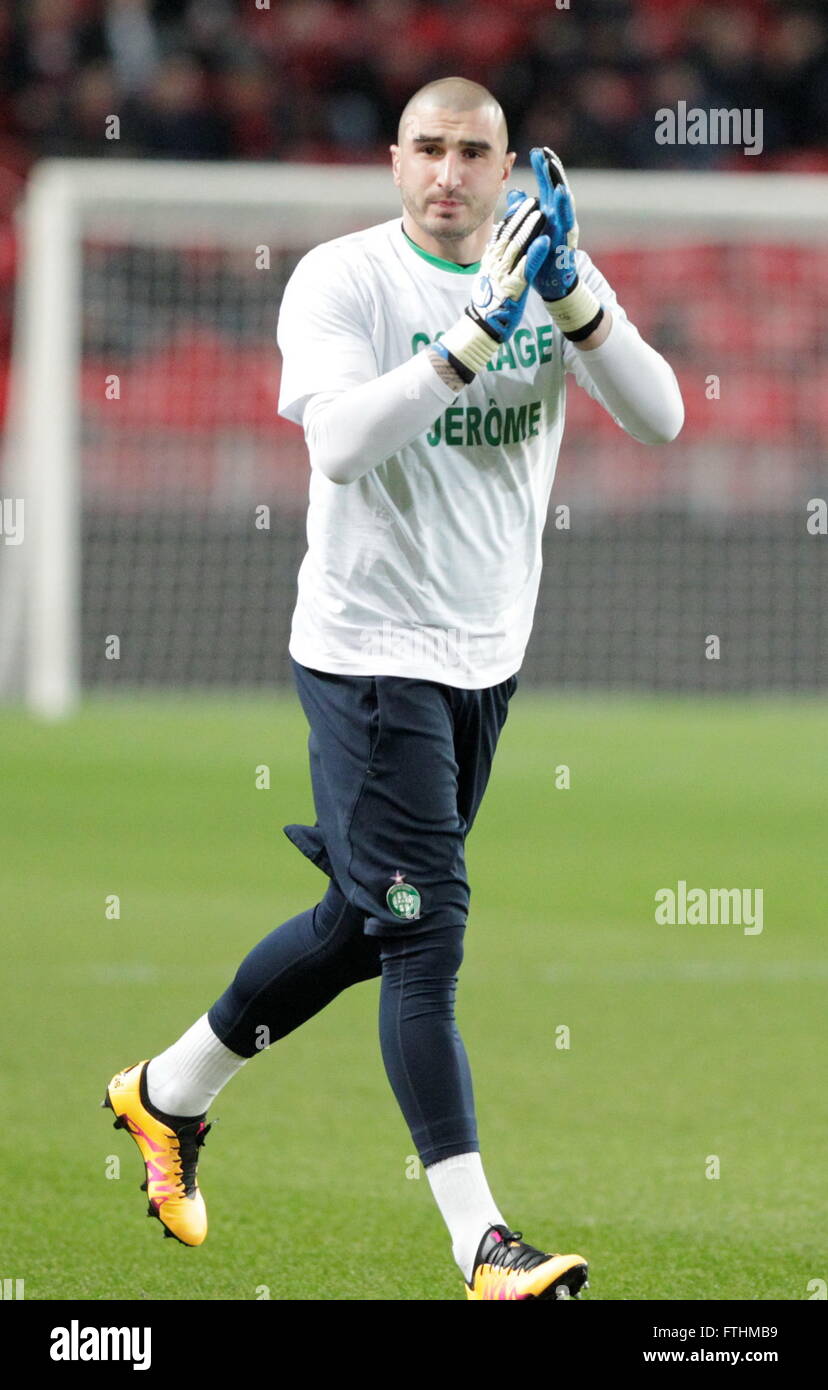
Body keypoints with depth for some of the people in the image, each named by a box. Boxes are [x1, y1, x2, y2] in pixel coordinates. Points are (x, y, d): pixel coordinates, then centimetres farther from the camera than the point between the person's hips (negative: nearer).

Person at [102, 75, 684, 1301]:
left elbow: (660, 417, -10)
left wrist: (573, 298, -24)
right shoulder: (343, 279, -12)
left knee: (364, 924, 16)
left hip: (488, 654, 6)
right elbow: (341, 441, -29)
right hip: (371, 653, -6)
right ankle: (482, 1243, -12)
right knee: (425, 933, -11)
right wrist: (482, 330, -34)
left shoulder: (546, 273, 2)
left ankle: (168, 1096, 36)